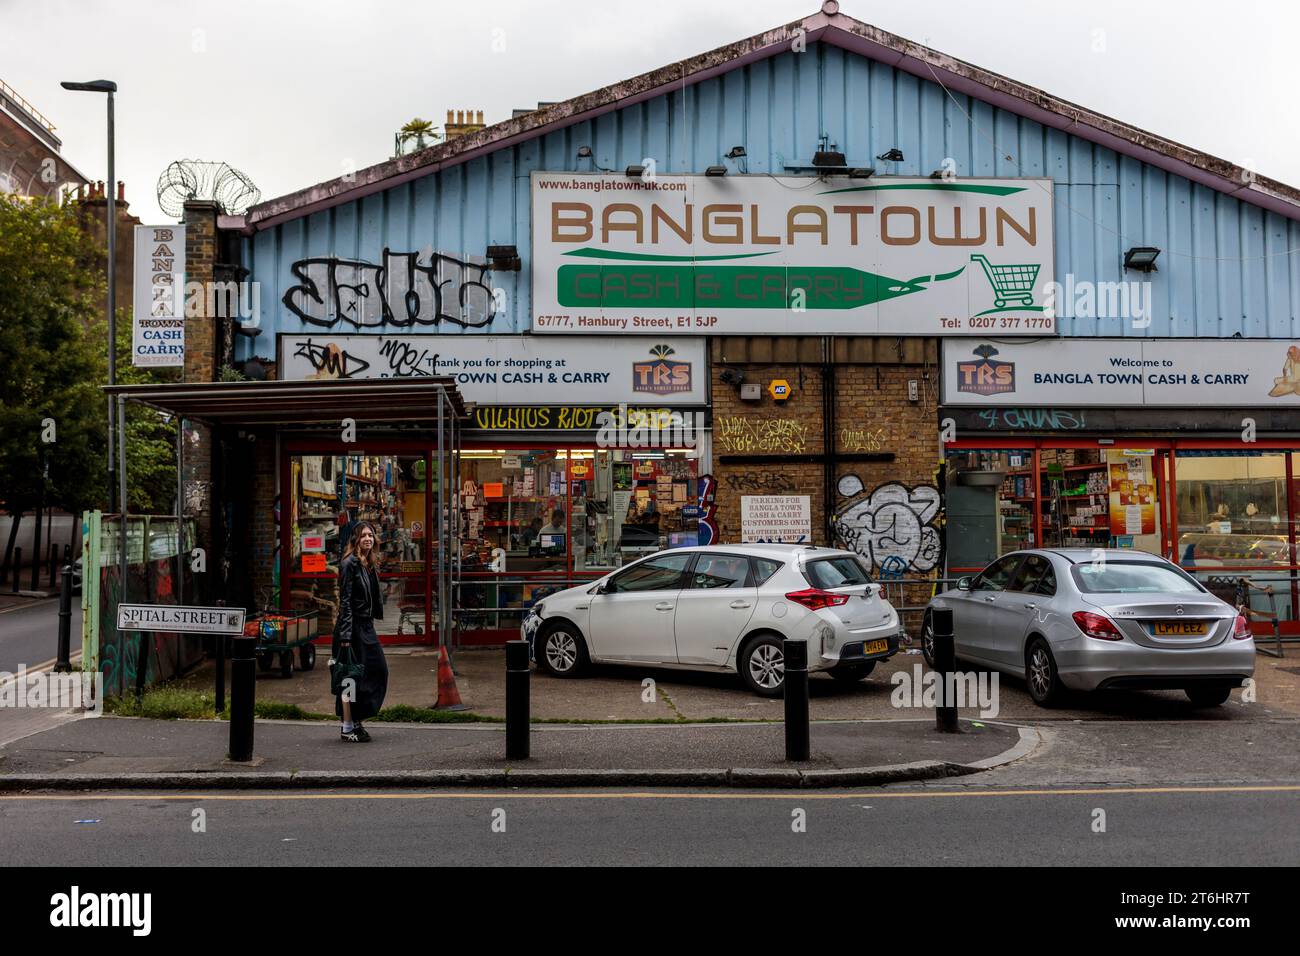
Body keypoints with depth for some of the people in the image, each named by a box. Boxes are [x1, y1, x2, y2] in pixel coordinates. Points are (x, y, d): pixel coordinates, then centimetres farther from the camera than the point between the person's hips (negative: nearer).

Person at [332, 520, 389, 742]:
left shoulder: (371, 564, 13)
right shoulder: (349, 564, -12)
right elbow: (345, 601, -16)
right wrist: (345, 635, -20)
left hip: (367, 626, 9)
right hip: (353, 626, -9)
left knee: (378, 670, 9)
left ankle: (356, 720, 20)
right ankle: (347, 727, 7)